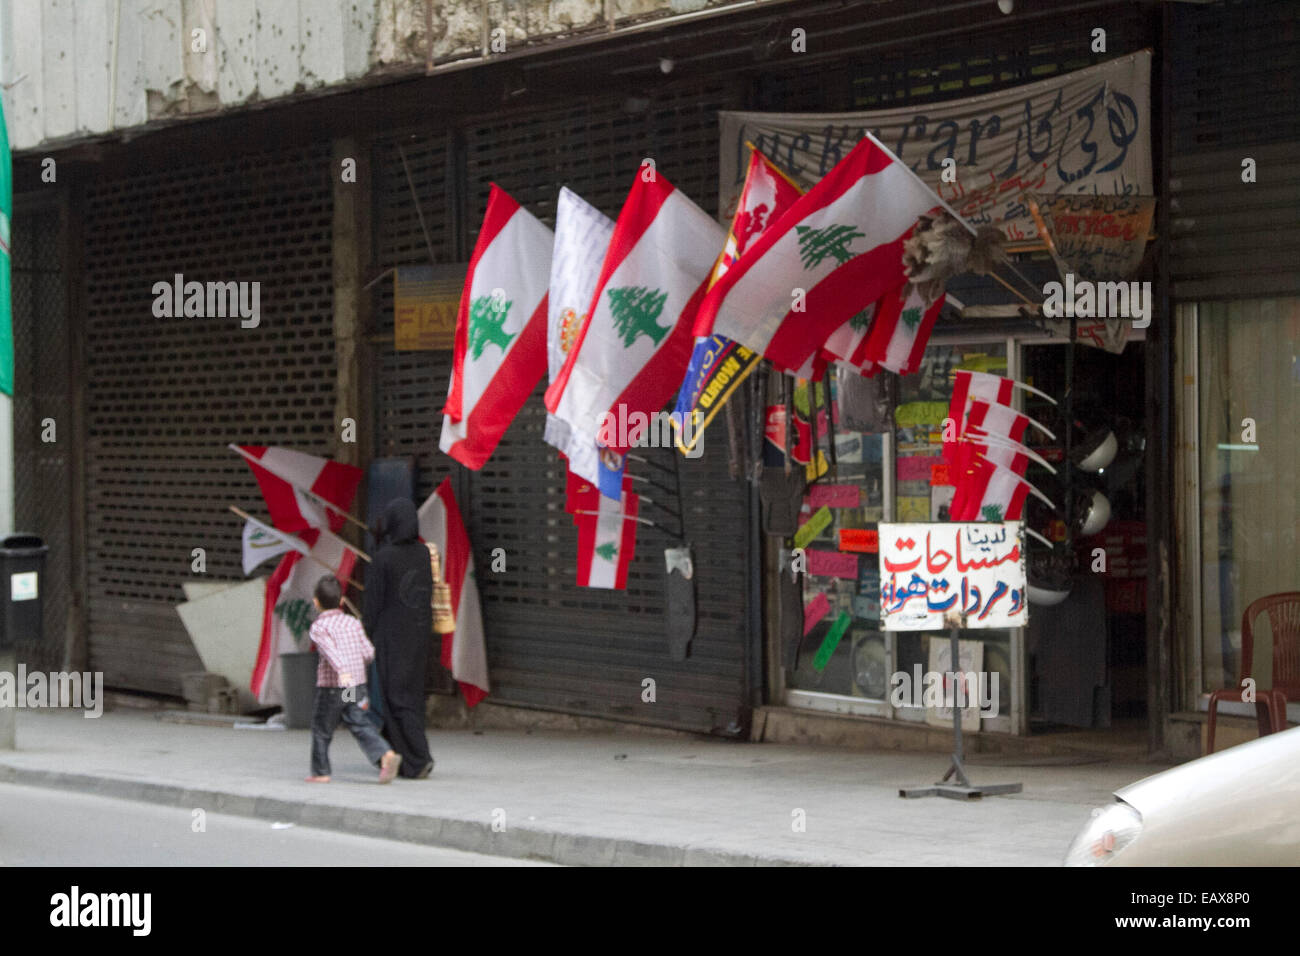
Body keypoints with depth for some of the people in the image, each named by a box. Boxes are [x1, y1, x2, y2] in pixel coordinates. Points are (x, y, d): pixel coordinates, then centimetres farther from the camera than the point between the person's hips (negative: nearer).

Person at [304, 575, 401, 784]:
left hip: (331, 687, -5)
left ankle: (320, 772, 17)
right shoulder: (353, 623, 7)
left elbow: (330, 649, -26)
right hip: (358, 686, 5)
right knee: (359, 726, 2)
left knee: (321, 729, 11)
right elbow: (369, 653, 7)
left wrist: (342, 670, -41)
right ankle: (386, 755, -19)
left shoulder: (319, 627, -8)